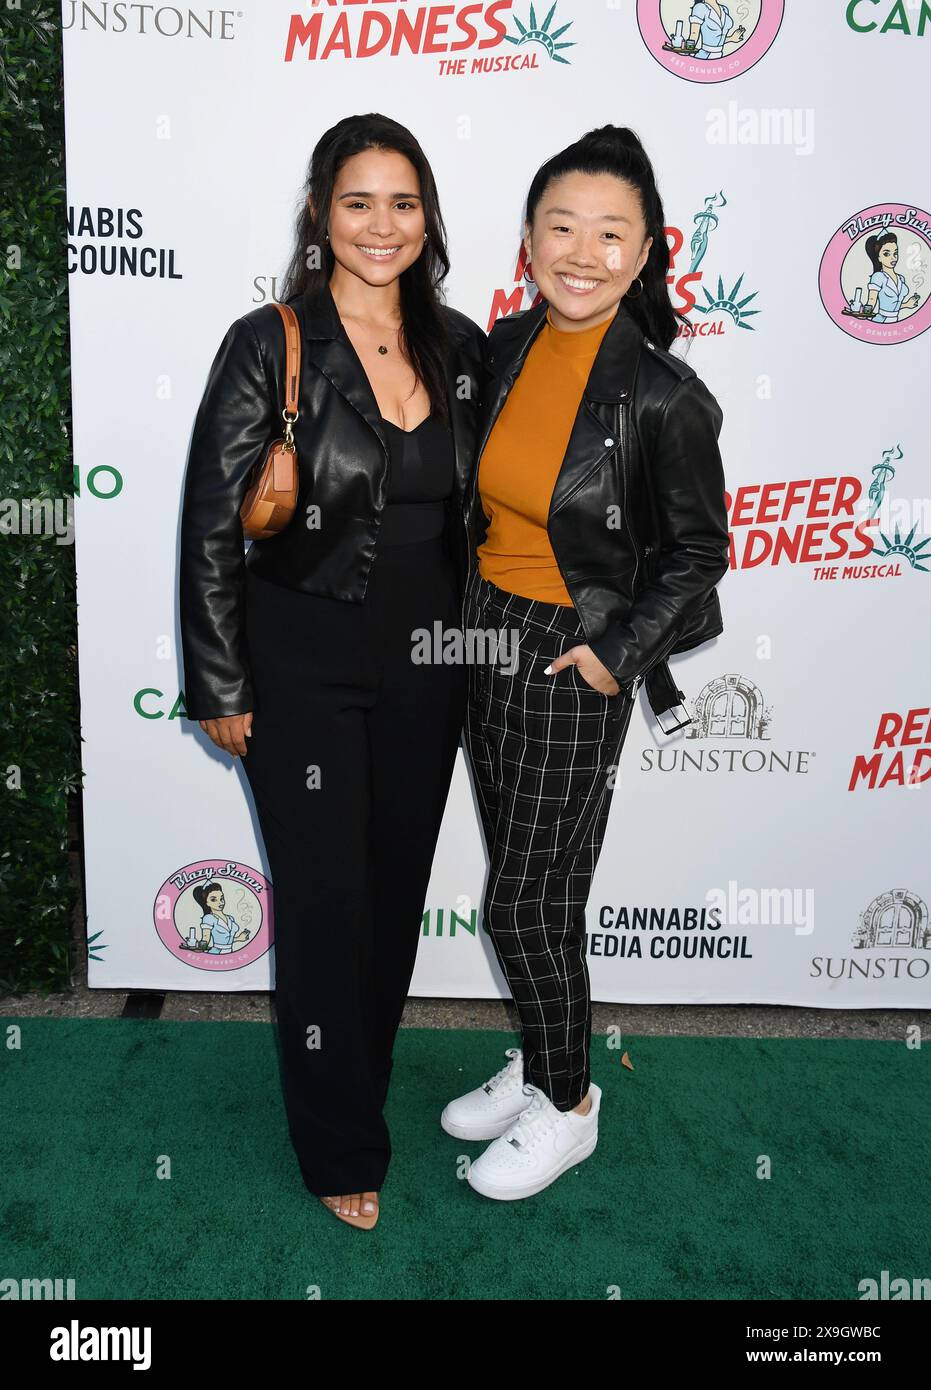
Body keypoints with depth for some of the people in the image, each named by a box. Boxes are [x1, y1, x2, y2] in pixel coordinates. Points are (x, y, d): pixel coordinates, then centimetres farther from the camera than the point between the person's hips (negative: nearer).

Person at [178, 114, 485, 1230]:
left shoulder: (460, 349, 4)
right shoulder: (268, 346, -10)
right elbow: (211, 527, -9)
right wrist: (220, 688, -9)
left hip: (425, 670, 5)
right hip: (303, 671, -4)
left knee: (398, 888, 16)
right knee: (326, 904, 5)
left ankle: (358, 1081, 42)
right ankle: (342, 1148, 26)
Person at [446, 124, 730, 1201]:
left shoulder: (663, 395, -17)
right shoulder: (505, 346, 0)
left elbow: (698, 552, -8)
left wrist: (616, 655, -13)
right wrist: (472, 613, 8)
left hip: (573, 665, -6)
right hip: (485, 637, 6)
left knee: (525, 903, 4)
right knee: (530, 883, 19)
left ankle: (567, 1110, 28)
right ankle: (534, 1066, 39)